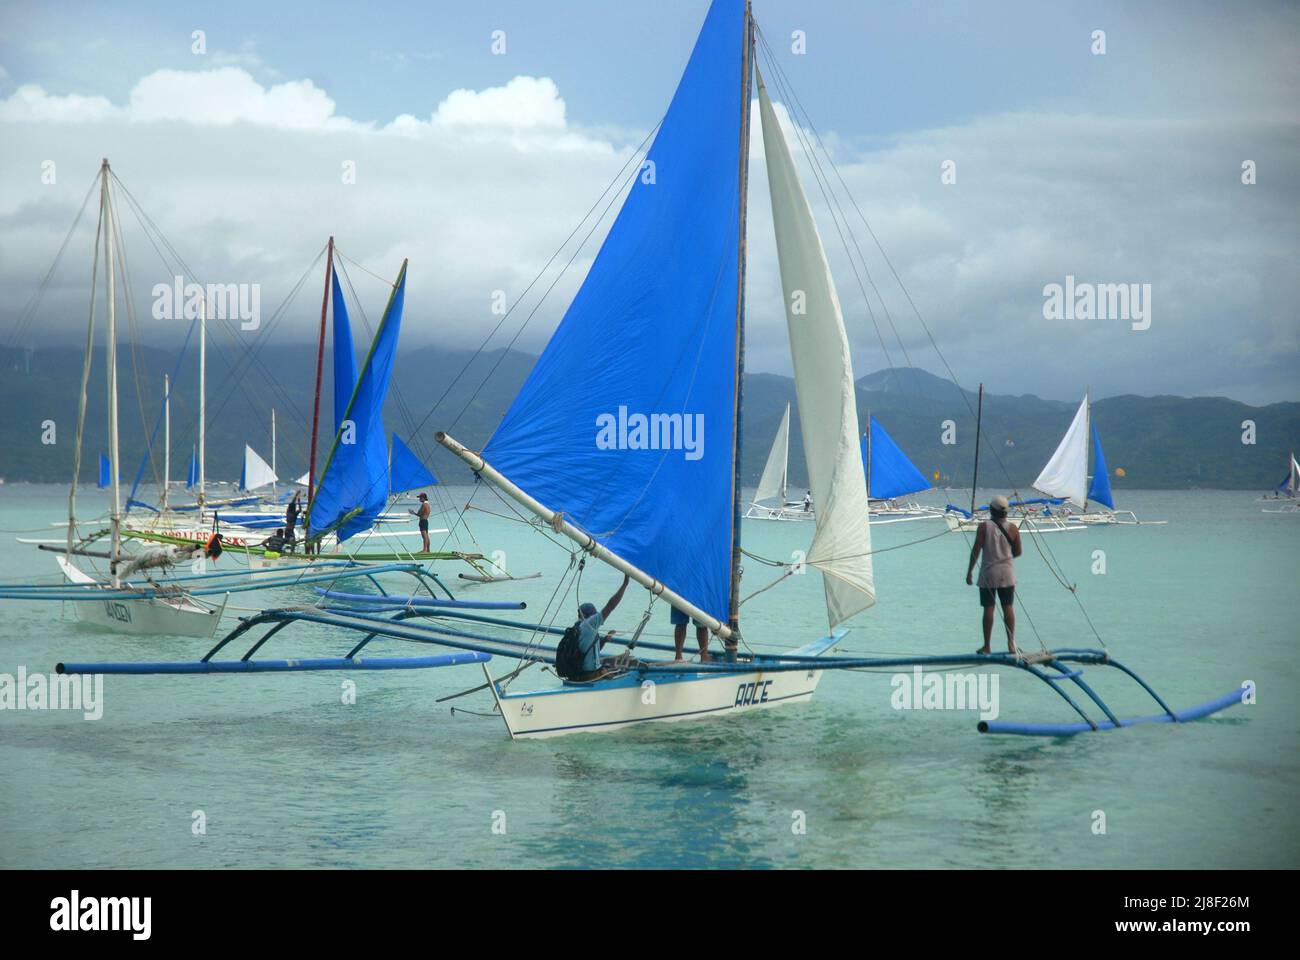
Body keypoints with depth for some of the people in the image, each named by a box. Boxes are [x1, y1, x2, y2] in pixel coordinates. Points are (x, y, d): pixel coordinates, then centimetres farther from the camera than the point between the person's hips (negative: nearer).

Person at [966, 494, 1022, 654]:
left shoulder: (984, 526, -9)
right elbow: (1018, 552, 5)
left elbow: (976, 550, -10)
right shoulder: (1013, 528, -1)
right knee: (1008, 608, 8)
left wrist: (969, 571, -3)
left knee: (988, 609, 2)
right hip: (1007, 574, 2)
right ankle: (1011, 644, 8)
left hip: (988, 574, -2)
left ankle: (987, 646, 5)